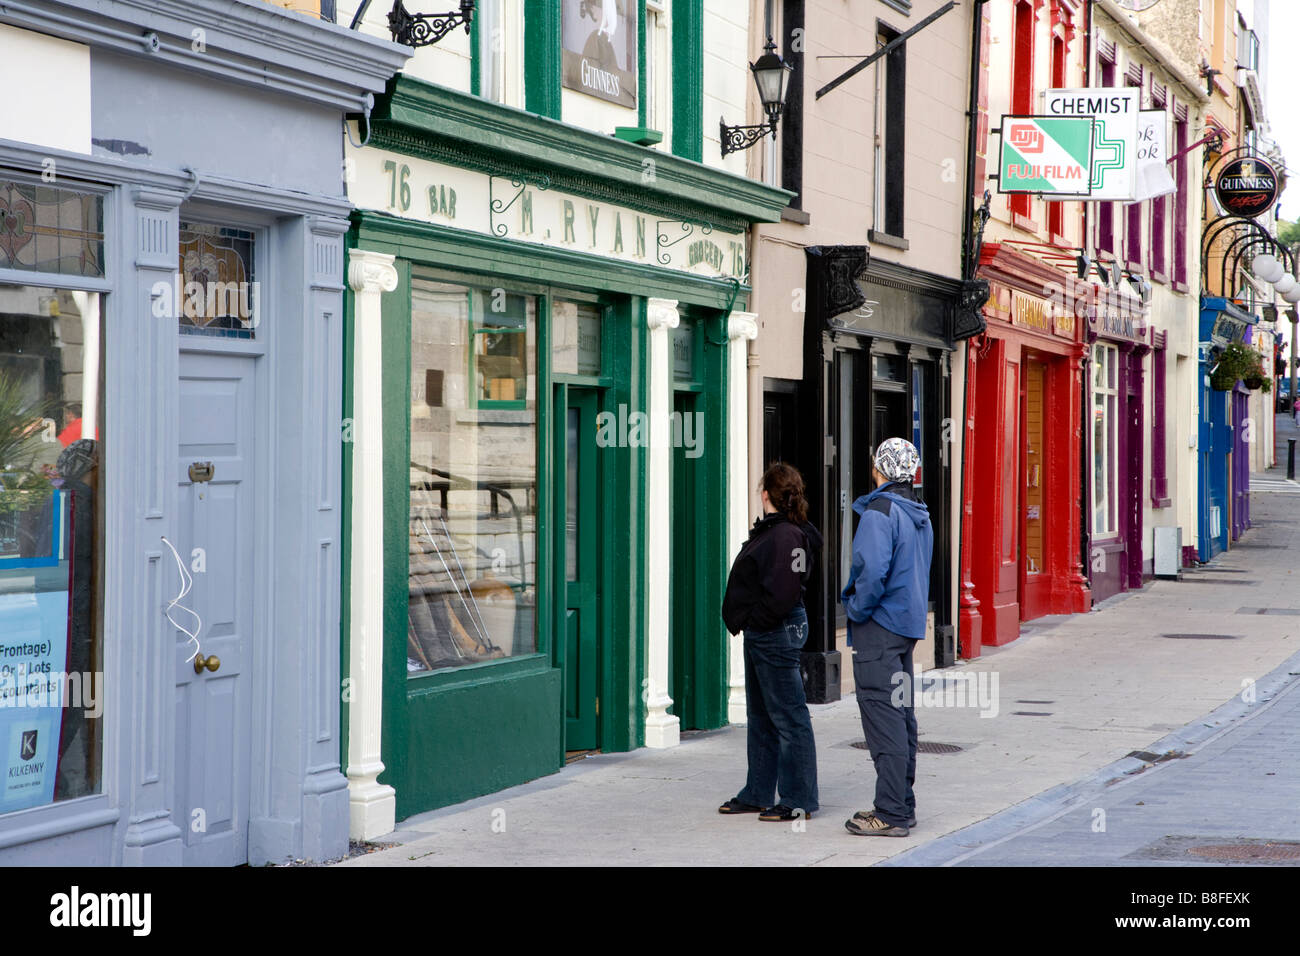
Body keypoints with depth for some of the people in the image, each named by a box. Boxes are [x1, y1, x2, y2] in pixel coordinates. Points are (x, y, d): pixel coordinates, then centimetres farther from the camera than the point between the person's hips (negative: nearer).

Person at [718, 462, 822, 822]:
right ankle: (758, 795, 27)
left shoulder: (785, 536, -19)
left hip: (776, 633, -11)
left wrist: (753, 621, -15)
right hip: (760, 635, 11)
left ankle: (799, 801, 1)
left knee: (788, 718, -4)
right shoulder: (770, 531, 12)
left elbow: (781, 593, -25)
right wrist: (745, 623, 11)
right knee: (760, 718, 17)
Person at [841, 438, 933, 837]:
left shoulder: (879, 512, -15)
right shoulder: (919, 515, 13)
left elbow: (873, 570, -27)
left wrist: (856, 610, -12)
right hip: (909, 624, 9)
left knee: (883, 719, -8)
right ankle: (902, 805, 21)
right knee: (902, 715, 14)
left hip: (879, 627, -9)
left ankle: (891, 814, -8)